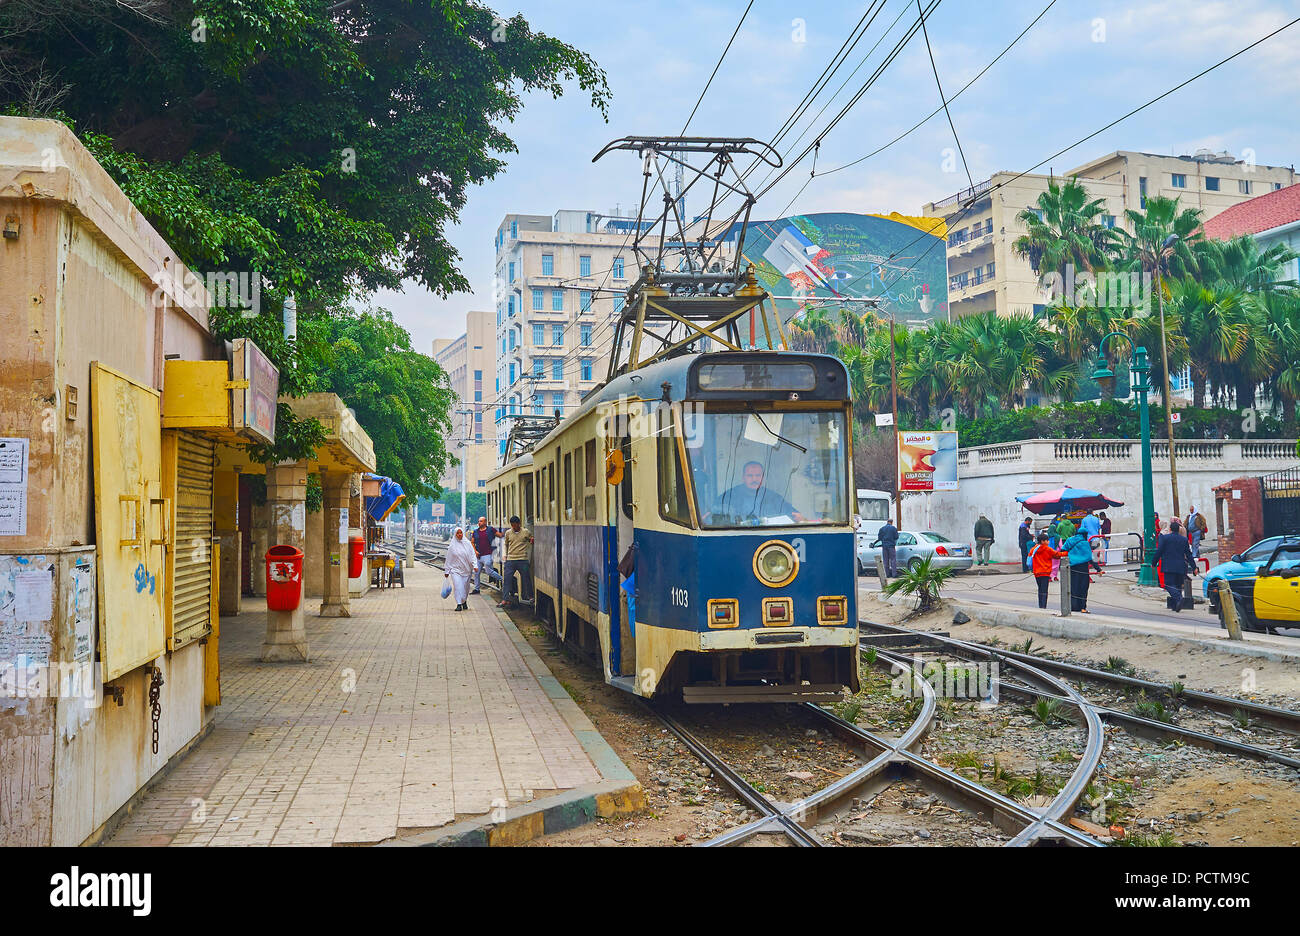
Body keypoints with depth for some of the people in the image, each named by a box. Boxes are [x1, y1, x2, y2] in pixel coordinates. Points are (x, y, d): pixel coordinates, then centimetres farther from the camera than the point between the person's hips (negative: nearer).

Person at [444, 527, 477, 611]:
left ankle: (464, 601, 28)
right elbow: (449, 559, 5)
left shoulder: (467, 543, 3)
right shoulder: (452, 545, 1)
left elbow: (472, 555, 4)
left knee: (465, 587, 8)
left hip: (466, 569, 2)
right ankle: (459, 604, -16)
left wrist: (474, 565, -7)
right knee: (457, 586, -14)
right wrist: (447, 571, 6)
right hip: (455, 569, -1)